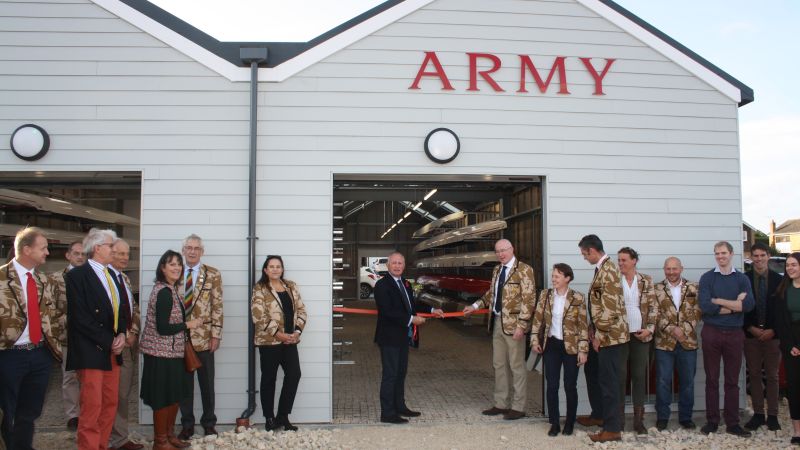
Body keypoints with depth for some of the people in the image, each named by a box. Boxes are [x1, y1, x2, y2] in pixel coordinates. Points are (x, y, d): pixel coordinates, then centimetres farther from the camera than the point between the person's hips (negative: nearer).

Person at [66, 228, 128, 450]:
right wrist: (108, 342, -12)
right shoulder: (77, 275, -8)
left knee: (110, 405, 8)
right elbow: (79, 317, -14)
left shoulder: (112, 276, 15)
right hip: (91, 352, -7)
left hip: (112, 351, 7)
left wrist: (121, 335, 3)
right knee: (92, 407, -6)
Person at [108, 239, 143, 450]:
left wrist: (133, 332, 3)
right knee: (115, 393, -2)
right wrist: (121, 335, -13)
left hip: (129, 341, 8)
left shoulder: (125, 278, 15)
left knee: (124, 391, 12)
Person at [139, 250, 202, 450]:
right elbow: (163, 328, -23)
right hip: (162, 353, -10)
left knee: (174, 394, 17)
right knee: (163, 397, 1)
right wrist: (188, 324, -13)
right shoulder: (164, 292, -19)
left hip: (169, 351, 10)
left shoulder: (170, 289, 10)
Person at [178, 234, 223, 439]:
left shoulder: (212, 274, 0)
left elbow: (217, 307, -3)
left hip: (204, 338, -2)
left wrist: (216, 335, -8)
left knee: (207, 384, 7)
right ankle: (187, 424, 20)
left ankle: (209, 424, 19)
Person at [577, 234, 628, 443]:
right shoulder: (602, 268, 14)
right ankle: (609, 421, 24)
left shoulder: (608, 270, -17)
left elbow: (610, 307, -22)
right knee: (605, 380, 14)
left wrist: (599, 335, -17)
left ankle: (612, 429, 5)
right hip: (605, 335, 9)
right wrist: (593, 329, 15)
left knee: (608, 381, -3)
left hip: (609, 335, -9)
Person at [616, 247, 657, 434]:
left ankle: (639, 420, 15)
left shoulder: (646, 280, 5)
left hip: (641, 335, 1)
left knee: (640, 376, 6)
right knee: (620, 376, 1)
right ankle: (619, 420, 8)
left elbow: (653, 307, 4)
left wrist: (650, 328, -6)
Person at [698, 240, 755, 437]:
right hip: (711, 333, -1)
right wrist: (735, 305, -10)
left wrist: (719, 301, -12)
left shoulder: (742, 279, 6)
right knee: (711, 380, 5)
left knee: (732, 381, 7)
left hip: (734, 334, 1)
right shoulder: (707, 278, 2)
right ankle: (712, 421, 14)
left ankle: (732, 423, 15)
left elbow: (749, 304, -11)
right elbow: (705, 306, -13)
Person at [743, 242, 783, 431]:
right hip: (751, 334, 0)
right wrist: (751, 328, -8)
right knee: (754, 375, 6)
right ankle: (758, 414, 13)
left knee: (772, 376, 6)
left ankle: (772, 416, 12)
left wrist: (773, 331, -8)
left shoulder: (778, 280, 2)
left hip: (772, 334, 0)